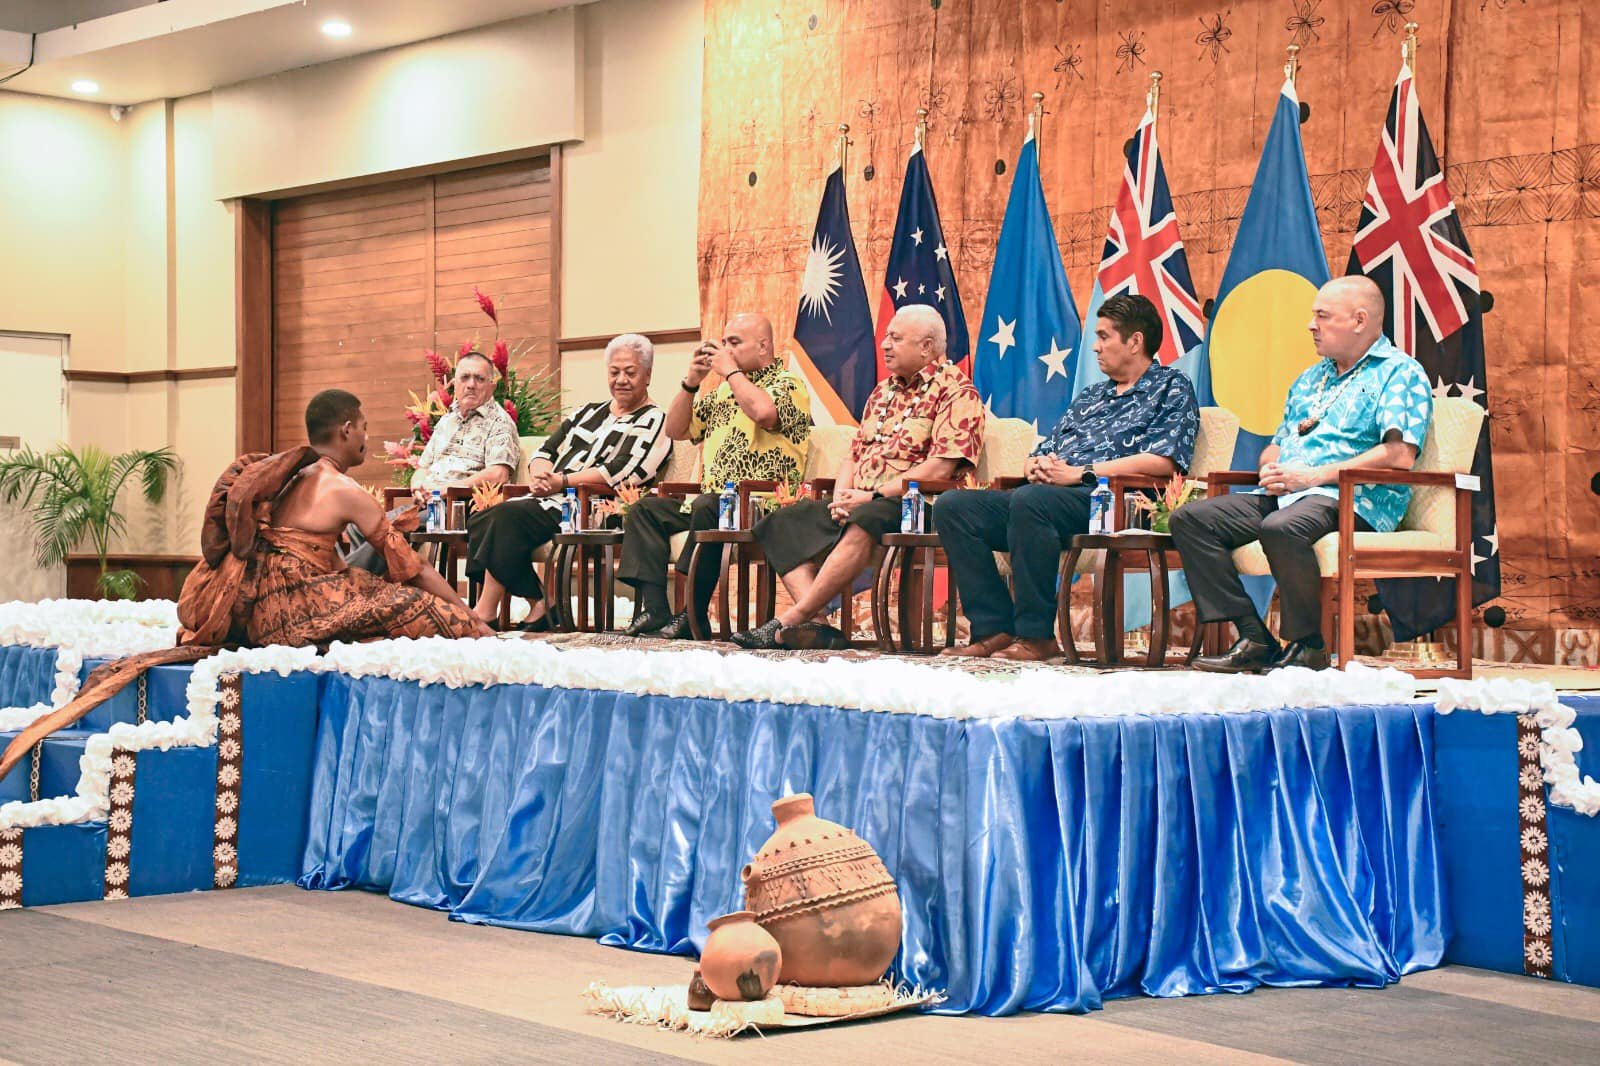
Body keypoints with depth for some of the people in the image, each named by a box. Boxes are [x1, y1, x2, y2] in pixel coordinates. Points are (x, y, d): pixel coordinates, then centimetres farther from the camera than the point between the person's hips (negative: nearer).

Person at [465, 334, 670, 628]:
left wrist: (561, 481, -17)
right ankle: (538, 602, -15)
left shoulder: (652, 422, 1)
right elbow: (547, 450, 19)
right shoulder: (589, 411, 25)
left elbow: (619, 474, -13)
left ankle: (486, 611, -24)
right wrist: (540, 475, -6)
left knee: (507, 516, -27)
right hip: (550, 500, 8)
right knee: (480, 520, -14)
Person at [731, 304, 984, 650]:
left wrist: (874, 495, -16)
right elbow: (853, 455, 23)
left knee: (861, 524, -38)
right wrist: (841, 498, 1)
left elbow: (941, 467, -15)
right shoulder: (883, 391, 24)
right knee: (783, 523, -8)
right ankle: (814, 624, -27)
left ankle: (789, 622, -35)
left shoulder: (955, 391, -4)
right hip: (859, 502, 9)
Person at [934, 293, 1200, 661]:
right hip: (1049, 495, 8)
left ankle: (1037, 636, -32)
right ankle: (995, 629, -19)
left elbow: (1164, 461, -9)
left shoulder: (1171, 387, 8)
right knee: (952, 506, -12)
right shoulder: (1091, 396, 33)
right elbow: (1046, 450, 29)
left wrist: (1079, 473, -12)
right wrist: (1036, 465, 2)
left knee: (1029, 501, -39)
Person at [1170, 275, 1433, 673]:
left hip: (1353, 500, -8)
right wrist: (1270, 469, 4)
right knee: (1190, 519, -10)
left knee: (1281, 528, -39)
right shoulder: (1310, 378, 28)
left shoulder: (1400, 372, 1)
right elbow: (1276, 446, 31)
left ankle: (1308, 647, -21)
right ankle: (1253, 639, -17)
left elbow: (1400, 454, -14)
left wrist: (1315, 475, -16)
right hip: (1284, 493, 9)